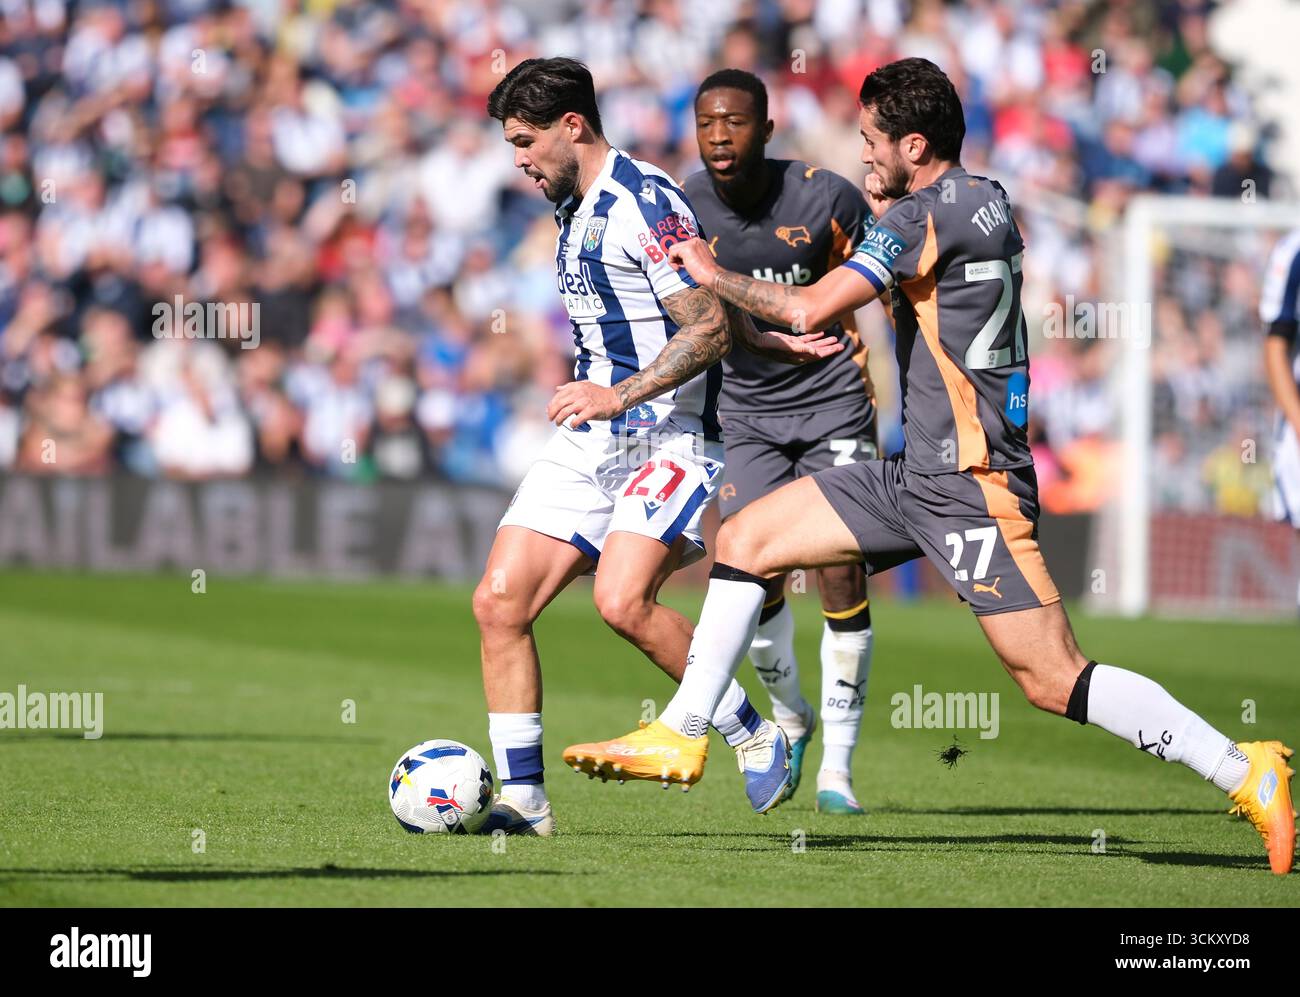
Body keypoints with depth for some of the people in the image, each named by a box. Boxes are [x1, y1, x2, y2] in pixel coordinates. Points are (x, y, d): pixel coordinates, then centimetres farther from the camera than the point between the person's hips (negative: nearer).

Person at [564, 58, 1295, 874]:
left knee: (1053, 682, -13)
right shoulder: (987, 201, 10)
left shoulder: (924, 216, -16)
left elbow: (809, 308, -21)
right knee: (744, 540, 10)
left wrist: (712, 275, -6)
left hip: (970, 486, -10)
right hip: (916, 474, 10)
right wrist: (888, 211, 17)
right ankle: (682, 734, 17)